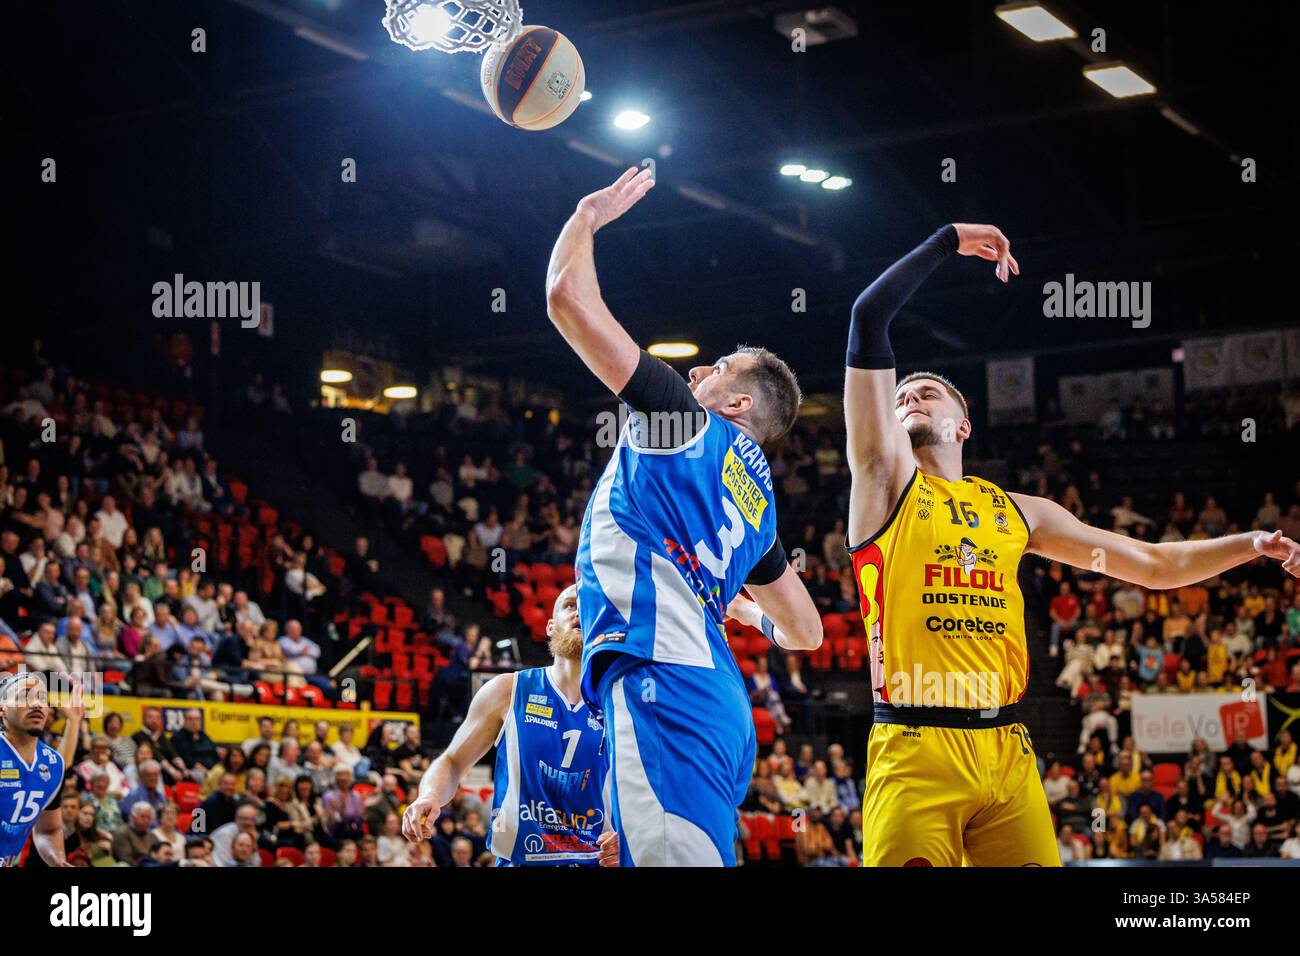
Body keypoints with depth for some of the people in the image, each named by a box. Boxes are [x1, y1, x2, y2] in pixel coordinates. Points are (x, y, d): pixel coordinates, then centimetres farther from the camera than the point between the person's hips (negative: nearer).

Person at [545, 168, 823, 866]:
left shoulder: (681, 418, 7)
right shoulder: (758, 496, 29)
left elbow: (566, 297, 2)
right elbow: (806, 632, 36)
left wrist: (588, 215, 20)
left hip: (663, 679, -9)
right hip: (720, 702, 9)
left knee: (676, 857, -21)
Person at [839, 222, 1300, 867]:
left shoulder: (1017, 513, 20)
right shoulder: (885, 481, 8)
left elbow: (1155, 565, 24)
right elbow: (868, 320, 0)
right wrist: (947, 242, 5)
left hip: (1006, 753, 4)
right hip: (915, 754, -4)